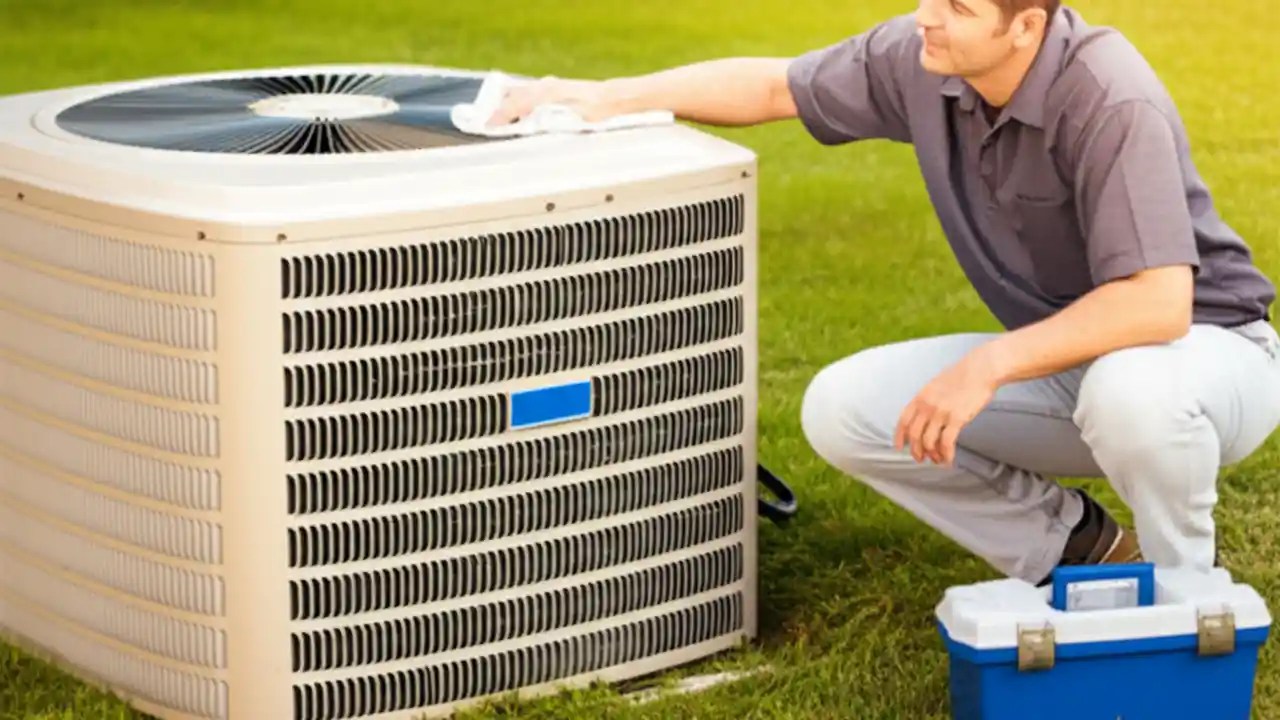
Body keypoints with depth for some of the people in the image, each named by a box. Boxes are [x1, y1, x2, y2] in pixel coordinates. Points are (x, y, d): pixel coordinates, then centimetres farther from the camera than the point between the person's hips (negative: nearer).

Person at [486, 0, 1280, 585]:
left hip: (1206, 350, -7)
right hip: (1064, 359, 7)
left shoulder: (1108, 99, -31)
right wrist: (610, 97, -3)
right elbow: (774, 87, 4)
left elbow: (1157, 304, -38)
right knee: (843, 409, -8)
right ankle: (1080, 550, 8)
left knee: (1129, 388, -42)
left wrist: (990, 365, -36)